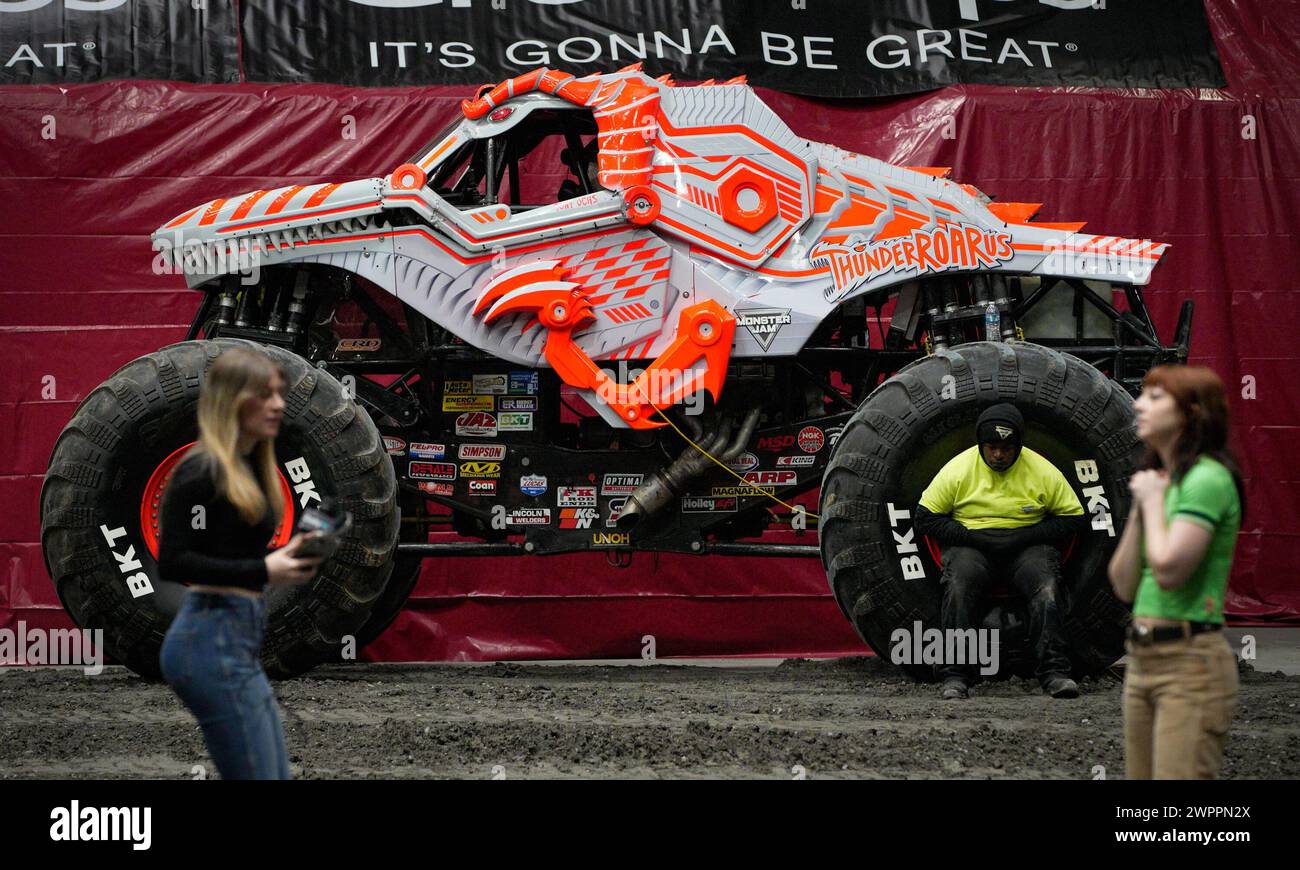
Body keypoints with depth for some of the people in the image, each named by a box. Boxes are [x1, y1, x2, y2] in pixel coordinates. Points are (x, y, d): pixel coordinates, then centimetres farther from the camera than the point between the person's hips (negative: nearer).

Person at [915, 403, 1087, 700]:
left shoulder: (1043, 471, -3)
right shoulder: (958, 469, -3)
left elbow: (1072, 517, 3)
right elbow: (926, 518, 0)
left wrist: (1025, 536, -12)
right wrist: (973, 536, -14)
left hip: (1028, 544, 1)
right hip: (970, 544, -1)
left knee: (1047, 585, -29)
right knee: (959, 583, -32)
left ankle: (1055, 670, -29)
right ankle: (955, 674, -30)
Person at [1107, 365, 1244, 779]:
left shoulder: (1208, 478, -11)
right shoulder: (1158, 479, 16)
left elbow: (1168, 569, -22)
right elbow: (1124, 585, 12)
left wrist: (1153, 500, -7)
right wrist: (1139, 507, 3)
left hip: (1190, 663, -9)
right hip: (1142, 658, 9)